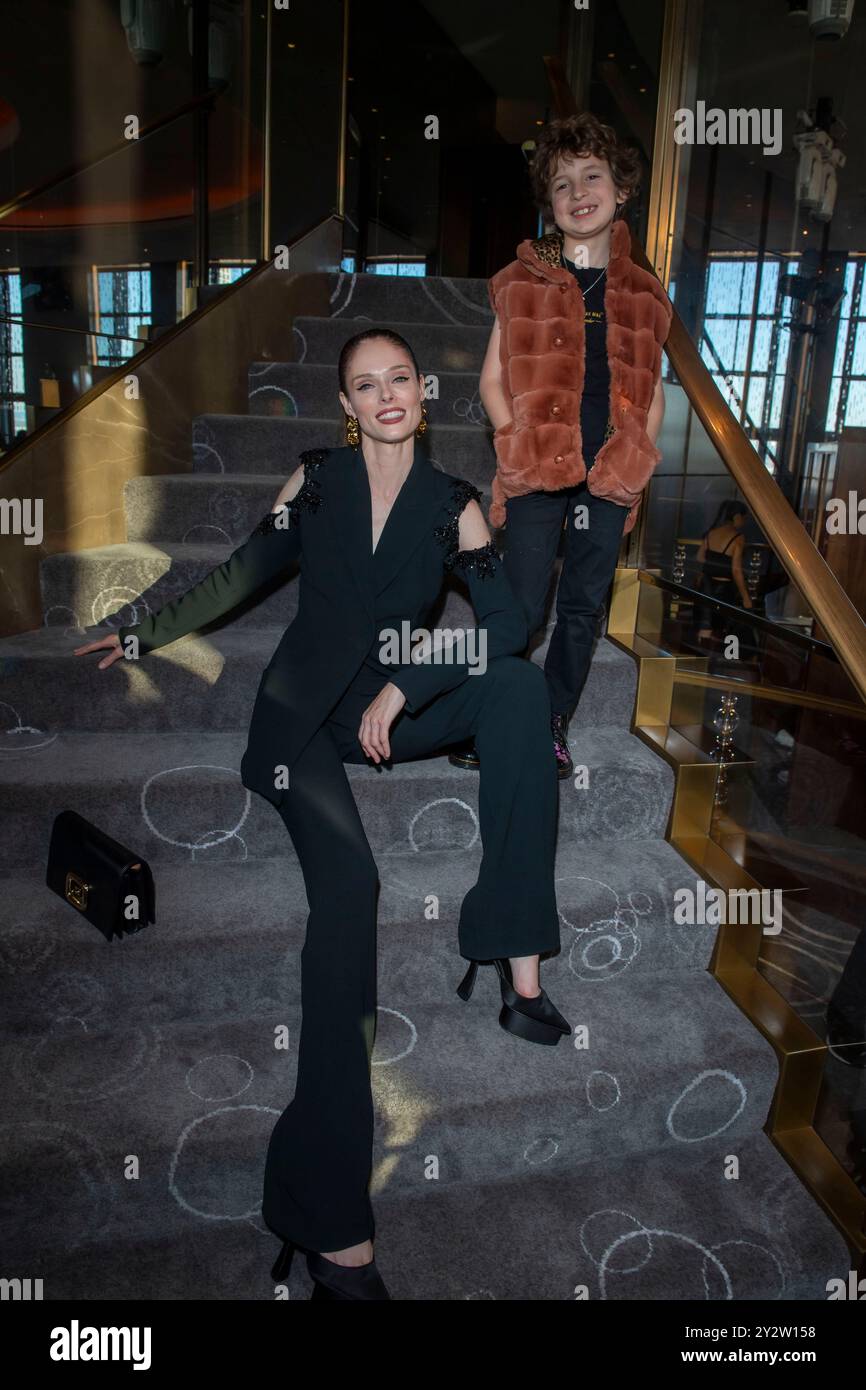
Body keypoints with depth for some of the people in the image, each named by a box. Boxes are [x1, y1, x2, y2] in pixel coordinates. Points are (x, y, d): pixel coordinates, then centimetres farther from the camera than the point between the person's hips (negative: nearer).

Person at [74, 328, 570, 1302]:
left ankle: (518, 963, -26)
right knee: (347, 881, -30)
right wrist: (148, 634, 19)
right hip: (305, 709, -2)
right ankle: (333, 1229, -30)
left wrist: (402, 689, -16)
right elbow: (246, 572, 12)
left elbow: (507, 626, -7)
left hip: (397, 707, 3)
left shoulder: (452, 504, 1)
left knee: (520, 685, -27)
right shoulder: (316, 478, 1)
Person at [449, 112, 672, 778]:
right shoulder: (523, 281, 5)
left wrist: (636, 460, 1)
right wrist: (518, 446, -9)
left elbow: (652, 391, 14)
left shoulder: (643, 294, 11)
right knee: (522, 607, -4)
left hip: (609, 477, 3)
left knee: (584, 607, 8)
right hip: (537, 474, -3)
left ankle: (553, 726, 23)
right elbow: (493, 378, 4)